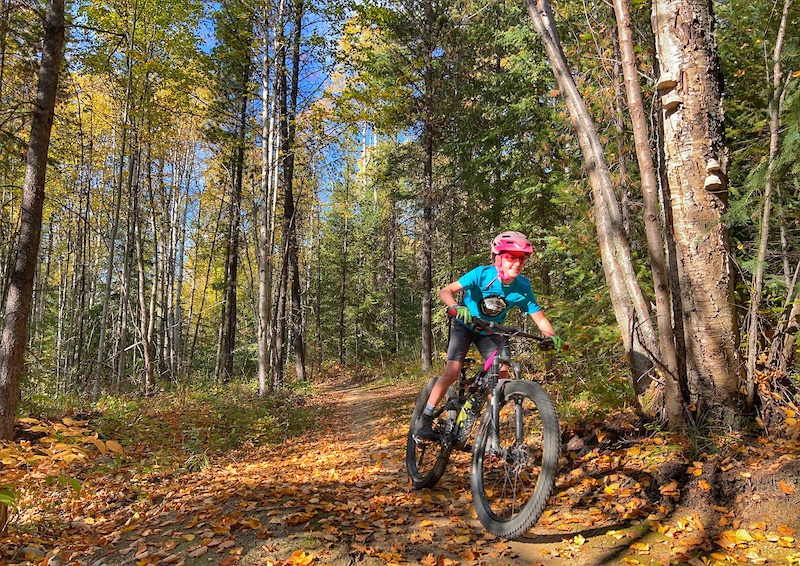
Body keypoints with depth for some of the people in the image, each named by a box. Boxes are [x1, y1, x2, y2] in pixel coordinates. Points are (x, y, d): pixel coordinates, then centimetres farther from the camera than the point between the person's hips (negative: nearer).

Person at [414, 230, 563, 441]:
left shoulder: (523, 288, -19)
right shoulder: (482, 274, -27)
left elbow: (539, 317, -15)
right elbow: (445, 291, -30)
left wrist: (551, 336, -35)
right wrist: (456, 307, -51)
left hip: (490, 332, 3)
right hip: (465, 326, -3)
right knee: (452, 372, -19)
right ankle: (424, 419, -4)